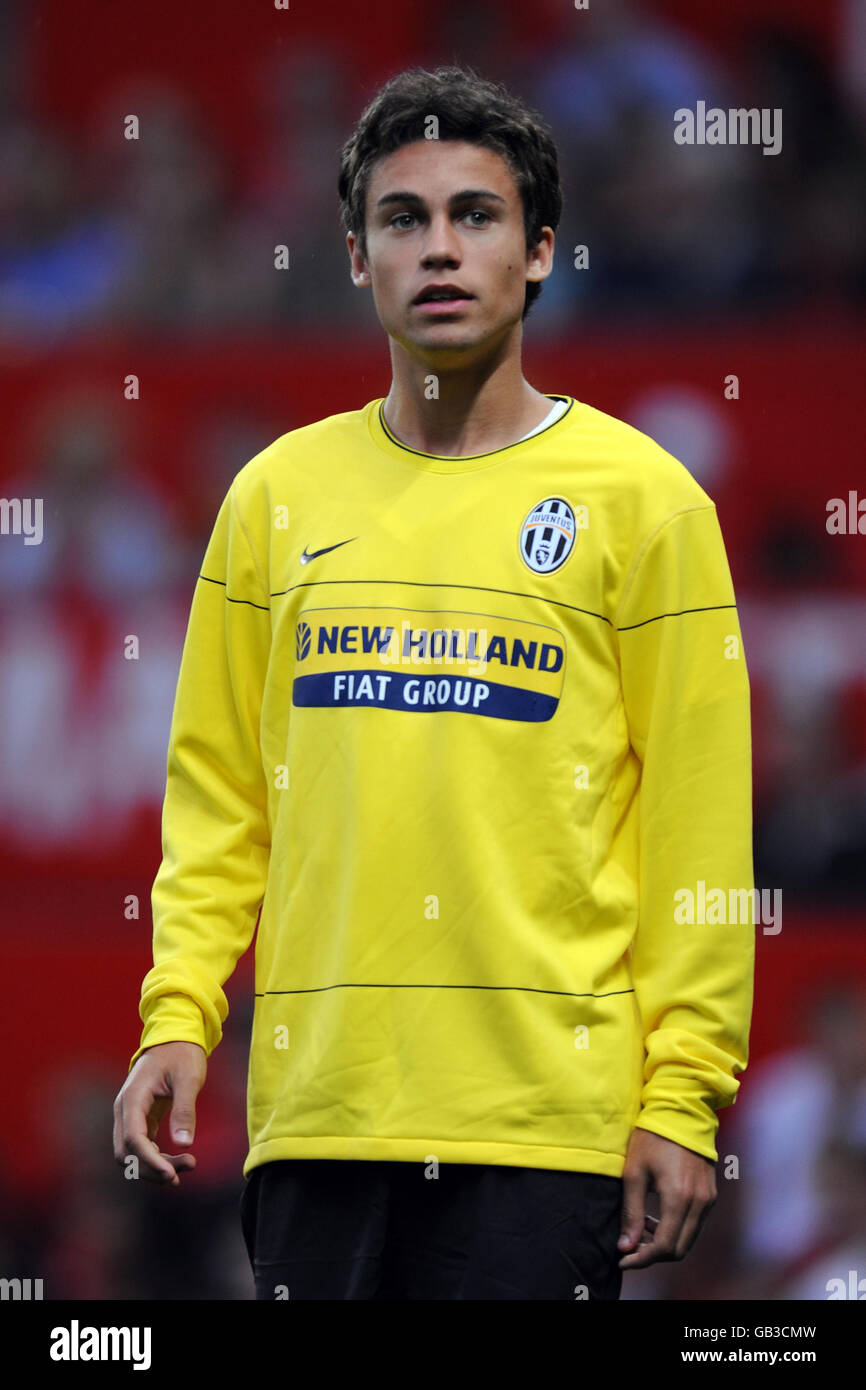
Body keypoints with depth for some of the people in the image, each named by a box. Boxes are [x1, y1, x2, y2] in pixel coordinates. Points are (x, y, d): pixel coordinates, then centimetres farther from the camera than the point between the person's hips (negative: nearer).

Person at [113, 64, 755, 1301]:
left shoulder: (639, 497, 2)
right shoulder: (277, 495, 12)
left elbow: (701, 826, -1)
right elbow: (219, 795, 14)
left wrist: (684, 1099, -6)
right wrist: (177, 1019, 1)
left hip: (546, 1110, -3)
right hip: (317, 1102, 3)